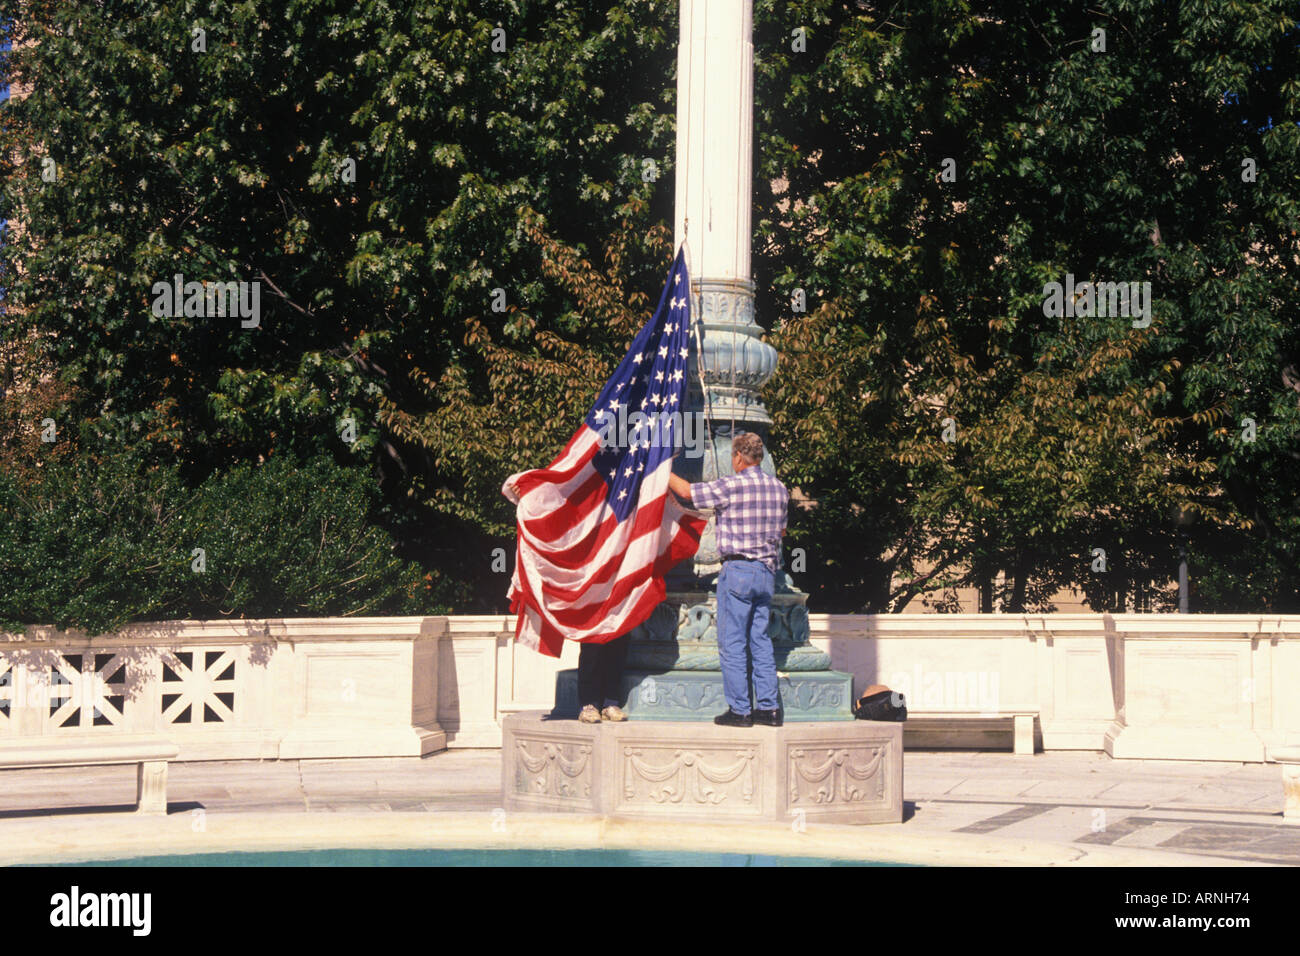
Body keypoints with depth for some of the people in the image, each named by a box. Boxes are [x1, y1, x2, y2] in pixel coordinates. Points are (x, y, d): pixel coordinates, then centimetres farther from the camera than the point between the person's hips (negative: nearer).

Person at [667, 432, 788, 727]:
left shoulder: (731, 485, -11)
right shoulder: (779, 488, 9)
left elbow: (686, 491, -2)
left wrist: (663, 472, 15)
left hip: (737, 568, -6)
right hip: (768, 570, 6)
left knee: (732, 643, -2)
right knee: (761, 640, 11)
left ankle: (739, 710, -3)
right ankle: (769, 707, 9)